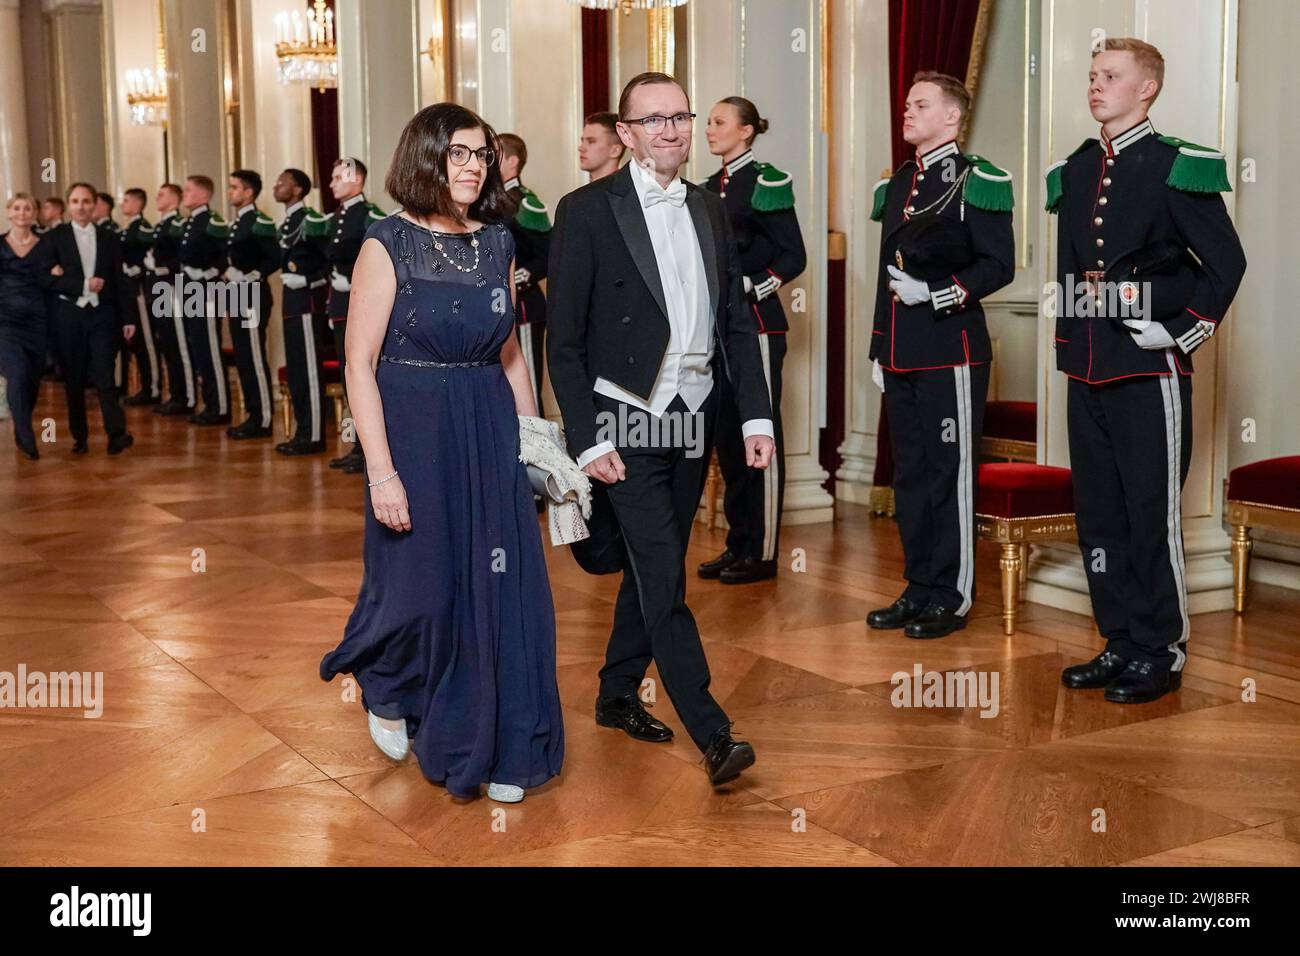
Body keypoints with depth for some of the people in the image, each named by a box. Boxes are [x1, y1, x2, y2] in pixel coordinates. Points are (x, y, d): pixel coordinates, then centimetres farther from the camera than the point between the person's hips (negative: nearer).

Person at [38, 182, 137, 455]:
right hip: (68, 315, 0)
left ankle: (117, 433, -13)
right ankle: (79, 436, 14)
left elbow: (119, 281, 8)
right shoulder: (55, 237, 4)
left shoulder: (109, 239, 9)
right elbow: (46, 279, -4)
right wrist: (83, 284, -13)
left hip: (102, 313, 0)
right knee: (73, 379, 6)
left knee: (104, 376, -10)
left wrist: (128, 318, 3)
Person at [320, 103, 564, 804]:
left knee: (500, 589, 4)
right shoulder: (389, 244, -7)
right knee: (419, 588, 3)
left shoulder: (496, 244, 7)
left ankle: (494, 748, 20)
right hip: (415, 435, -4)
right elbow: (360, 364, -10)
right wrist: (381, 470, -16)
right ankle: (386, 693, 36)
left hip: (491, 435, 4)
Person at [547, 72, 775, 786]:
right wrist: (588, 440, -14)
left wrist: (757, 415, 3)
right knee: (663, 578, -7)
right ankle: (712, 733, -4)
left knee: (652, 566, 15)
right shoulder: (587, 212, -7)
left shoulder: (710, 210, 9)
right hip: (627, 424, -6)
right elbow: (564, 339, -8)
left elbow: (736, 321, 11)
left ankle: (617, 693, 31)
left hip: (692, 421, 6)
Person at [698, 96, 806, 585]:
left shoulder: (767, 183, -7)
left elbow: (793, 256, -9)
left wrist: (753, 287, -19)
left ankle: (762, 551, 3)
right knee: (726, 434, 10)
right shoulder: (710, 188, 15)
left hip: (756, 323, -8)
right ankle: (738, 544, 19)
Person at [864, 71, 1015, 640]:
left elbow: (998, 266, -11)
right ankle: (919, 589, 22)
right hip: (901, 356, 8)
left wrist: (936, 294, -19)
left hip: (951, 353, -7)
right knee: (909, 474, 12)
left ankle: (953, 598, 8)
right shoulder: (897, 185, 16)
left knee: (950, 475, -1)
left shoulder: (976, 181, -6)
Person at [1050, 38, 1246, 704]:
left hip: (1150, 369, -7)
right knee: (1097, 513, 11)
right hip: (1086, 370, 7)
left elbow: (1226, 262, -5)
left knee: (1152, 513, 0)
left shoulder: (1178, 168, -6)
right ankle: (1119, 643, 23)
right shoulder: (1072, 173, 13)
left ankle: (1160, 653, 11)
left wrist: (1185, 331, -9)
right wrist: (1070, 344, 16)